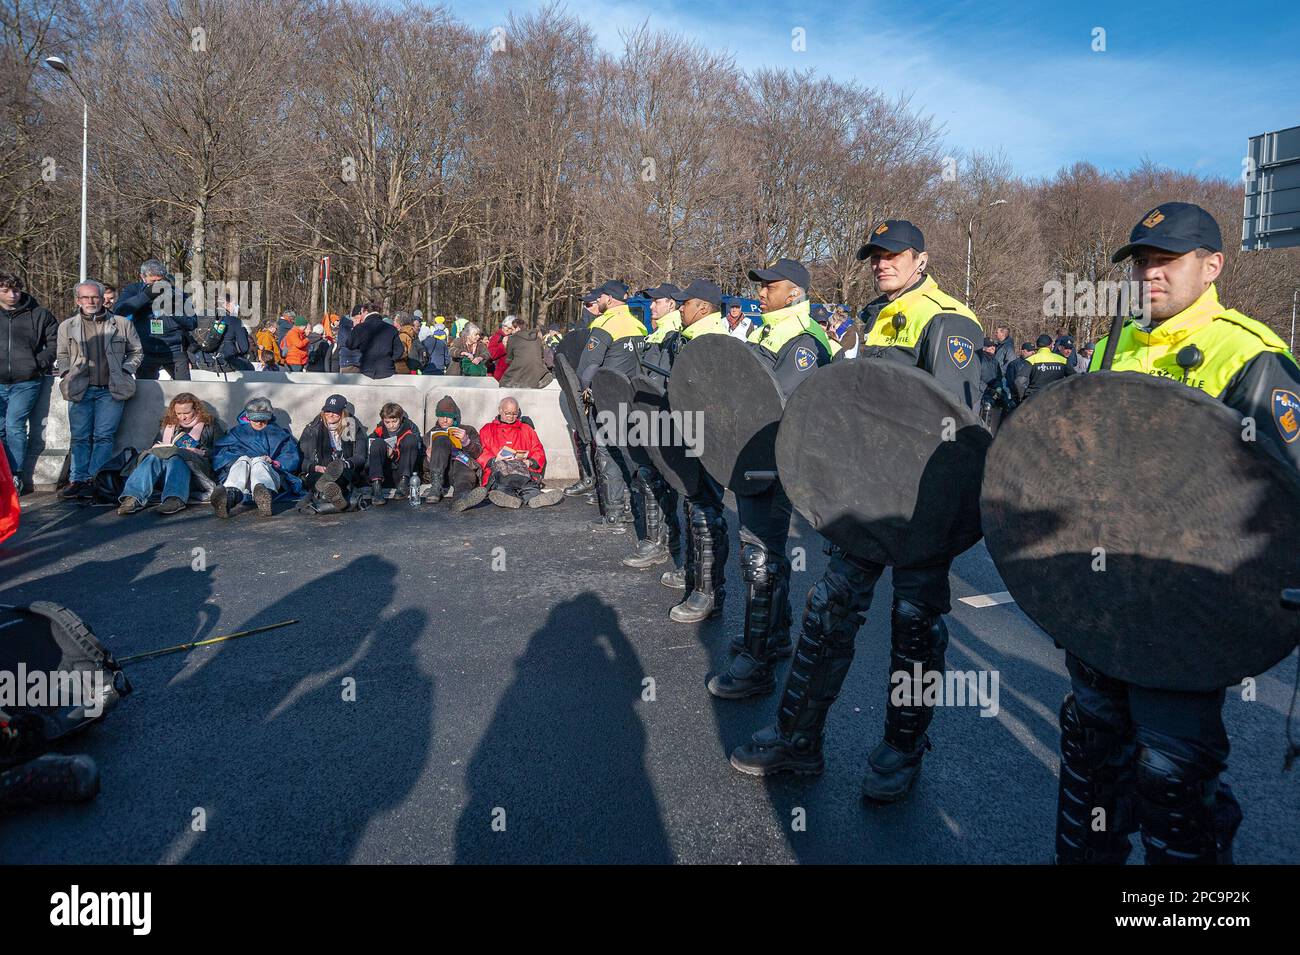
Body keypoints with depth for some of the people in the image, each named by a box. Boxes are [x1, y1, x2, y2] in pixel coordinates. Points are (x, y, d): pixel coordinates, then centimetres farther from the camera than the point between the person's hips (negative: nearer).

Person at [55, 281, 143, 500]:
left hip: (110, 390, -2)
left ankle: (94, 480, -3)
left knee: (104, 437, -6)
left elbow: (137, 352, 13)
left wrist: (124, 371, 0)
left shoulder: (122, 324, 5)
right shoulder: (67, 326, 11)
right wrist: (67, 374, 5)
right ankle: (77, 480, 5)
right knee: (80, 438, 2)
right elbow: (61, 355, 22)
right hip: (79, 389, 2)